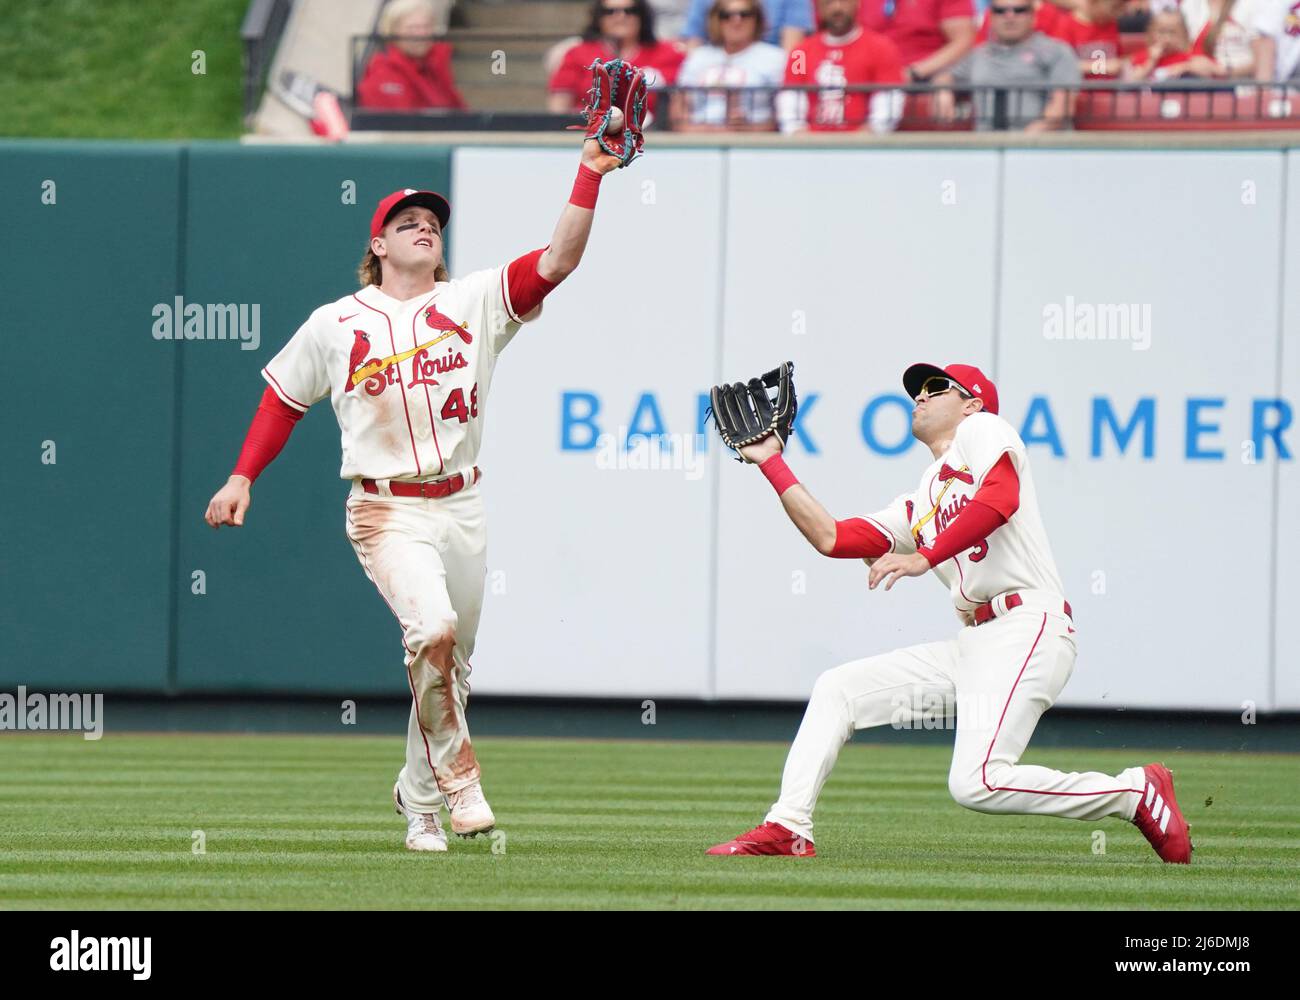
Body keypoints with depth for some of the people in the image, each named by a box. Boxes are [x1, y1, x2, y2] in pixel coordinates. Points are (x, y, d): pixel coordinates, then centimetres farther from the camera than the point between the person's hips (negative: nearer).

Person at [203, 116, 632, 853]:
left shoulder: (475, 303, 4)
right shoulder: (336, 325, 3)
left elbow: (558, 261, -8)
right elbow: (285, 398, 15)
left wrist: (589, 176, -18)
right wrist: (243, 477, 10)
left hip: (461, 507, 3)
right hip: (386, 510, -3)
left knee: (450, 665, 11)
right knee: (433, 632, -27)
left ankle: (420, 800, 29)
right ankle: (459, 778, -13)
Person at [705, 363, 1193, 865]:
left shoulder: (983, 430, 5)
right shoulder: (916, 507, 27)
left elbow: (1001, 500, -15)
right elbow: (830, 537, 22)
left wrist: (925, 558, -21)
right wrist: (772, 462, 28)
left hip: (1027, 627, -9)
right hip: (970, 645, 9)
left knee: (975, 783, -23)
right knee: (837, 689, 6)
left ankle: (1136, 792, -10)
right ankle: (788, 828, 6)